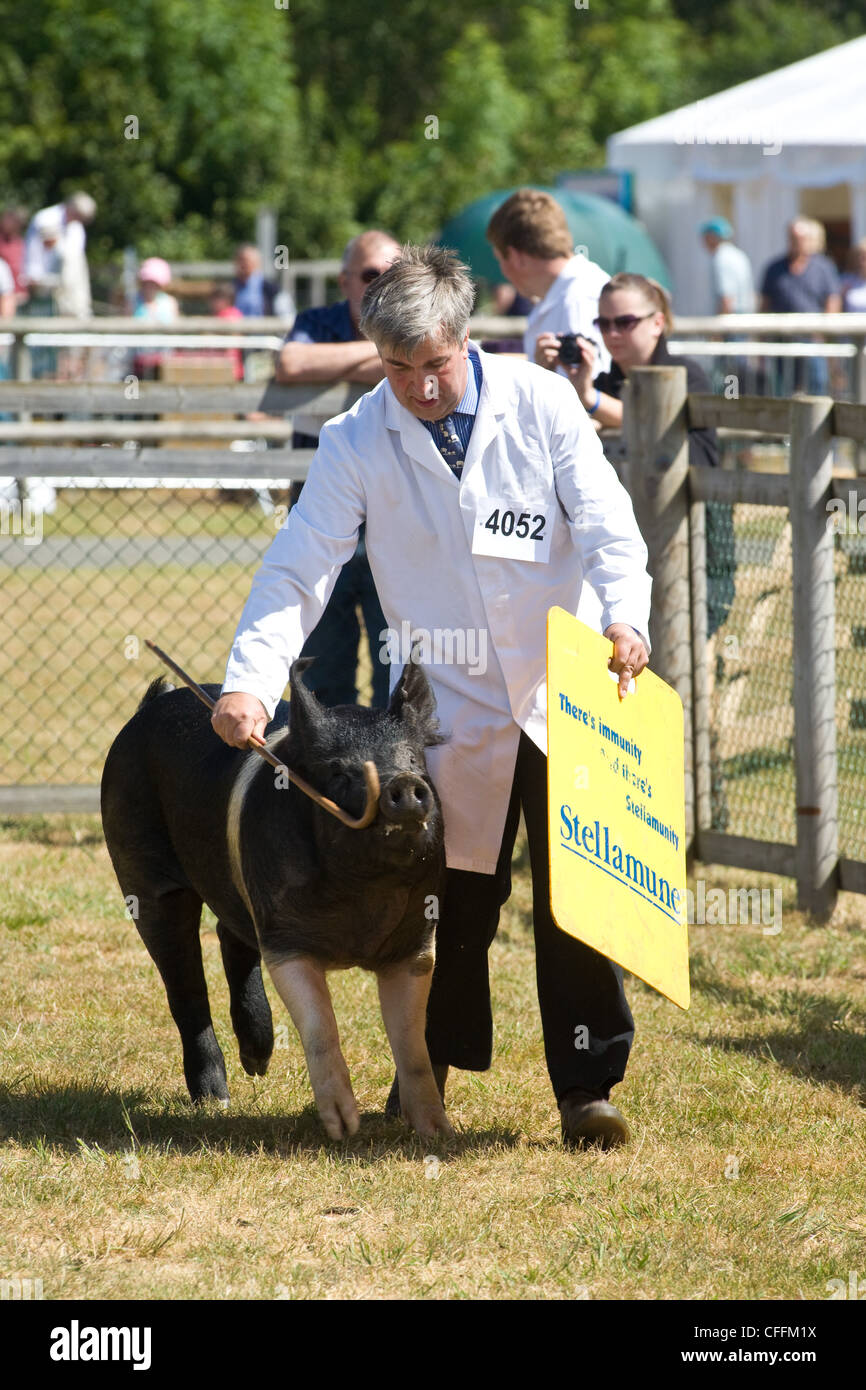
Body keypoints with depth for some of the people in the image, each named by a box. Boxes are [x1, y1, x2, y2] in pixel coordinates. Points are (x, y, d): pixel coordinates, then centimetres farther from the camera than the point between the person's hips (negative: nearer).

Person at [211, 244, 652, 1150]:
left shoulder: (542, 404, -3)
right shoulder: (356, 443, -2)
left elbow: (606, 522, -6)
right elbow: (299, 567, -8)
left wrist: (624, 614, -26)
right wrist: (250, 680, -22)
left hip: (562, 694, 0)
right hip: (451, 712, 0)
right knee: (456, 897, 3)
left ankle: (586, 1087, 4)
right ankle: (429, 1066, 23)